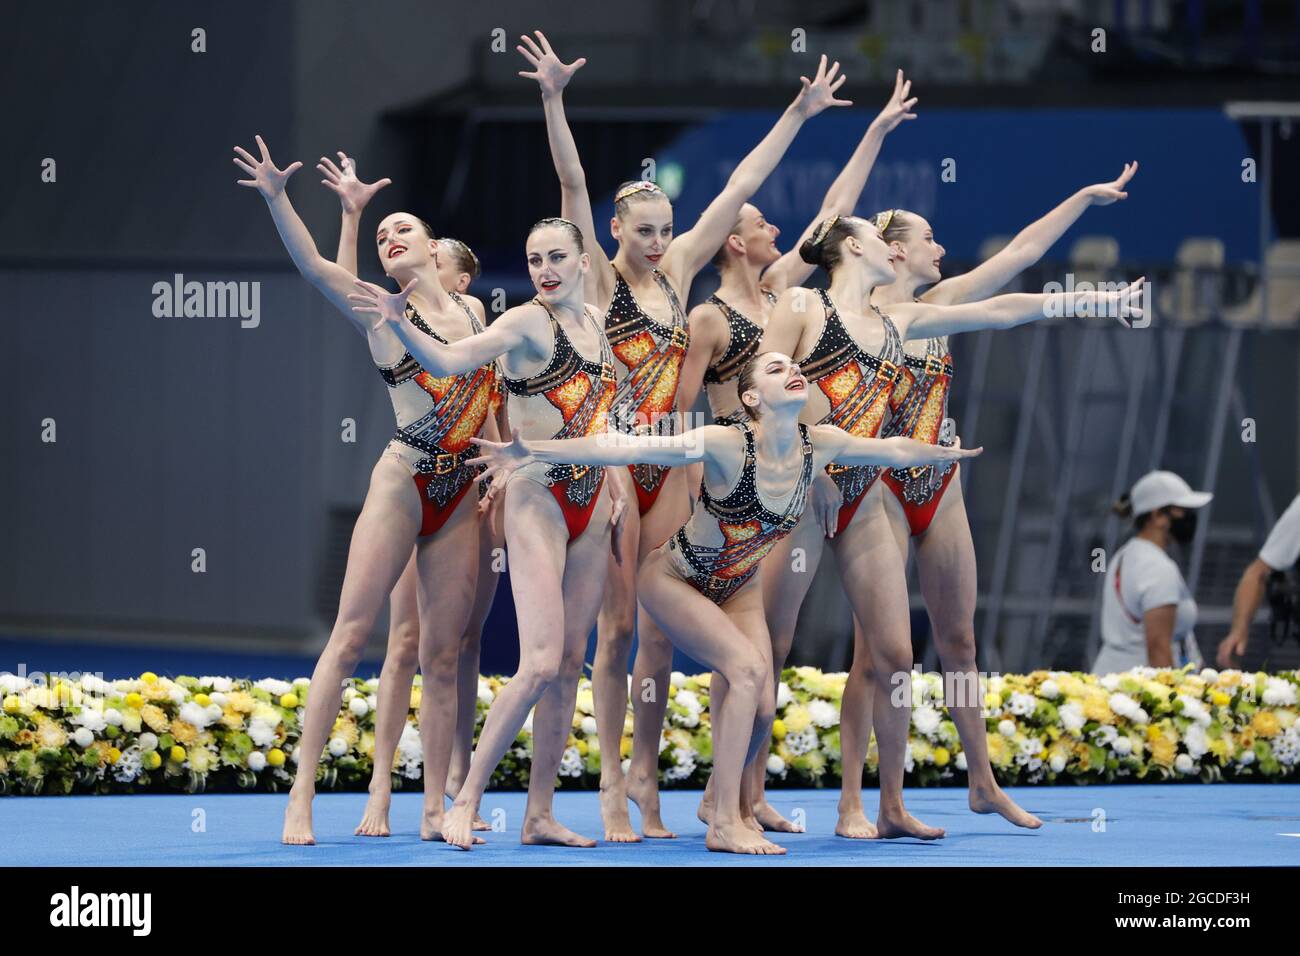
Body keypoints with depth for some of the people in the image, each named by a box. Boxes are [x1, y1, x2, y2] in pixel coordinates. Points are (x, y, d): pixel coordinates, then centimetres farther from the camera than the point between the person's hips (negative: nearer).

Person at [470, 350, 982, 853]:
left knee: (760, 709, -6)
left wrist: (942, 453, 20)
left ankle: (733, 804, 24)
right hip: (674, 580, -6)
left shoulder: (821, 445, -15)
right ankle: (723, 824, -19)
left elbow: (893, 450, 5)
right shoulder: (727, 445, -32)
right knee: (747, 668, -25)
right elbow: (627, 448, -37)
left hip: (737, 587, 6)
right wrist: (533, 452, -43)